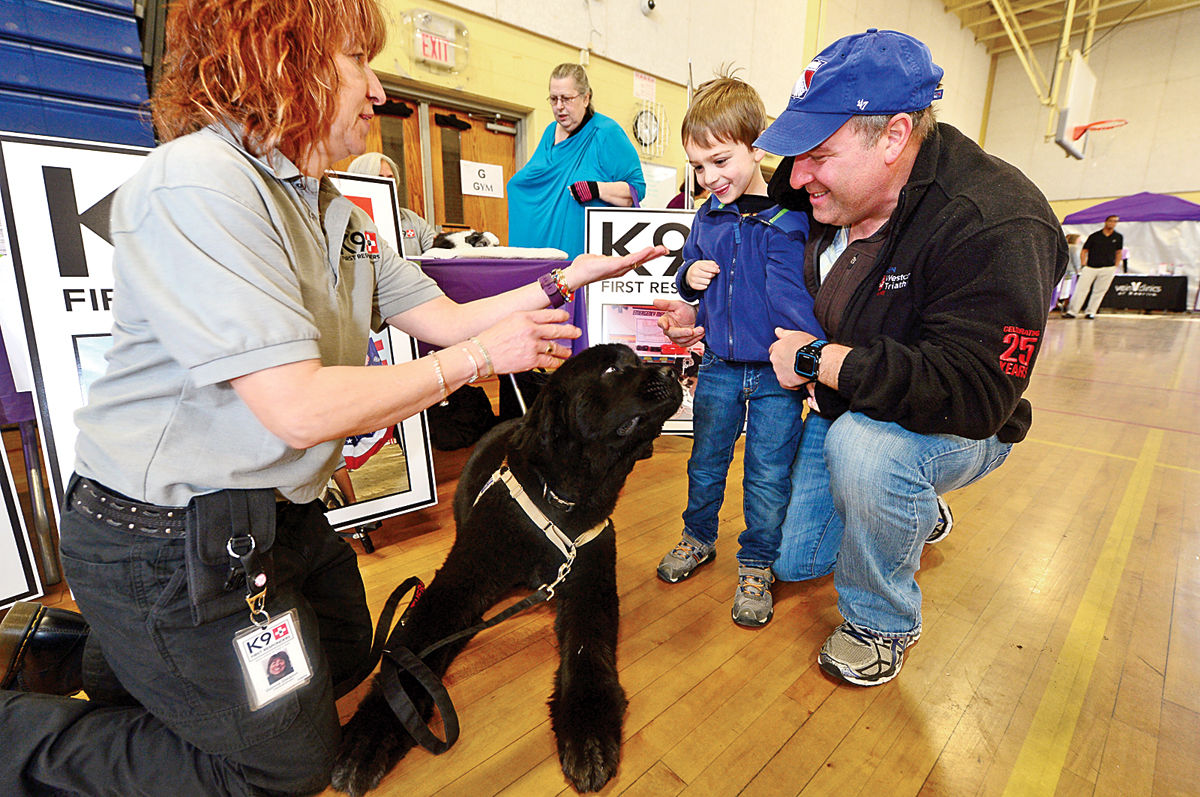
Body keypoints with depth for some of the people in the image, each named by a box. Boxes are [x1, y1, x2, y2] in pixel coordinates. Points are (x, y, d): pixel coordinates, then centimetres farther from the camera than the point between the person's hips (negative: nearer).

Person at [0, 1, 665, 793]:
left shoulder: (337, 215, 6)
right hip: (169, 539, -8)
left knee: (342, 657, 27)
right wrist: (480, 357, -22)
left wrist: (566, 279, 0)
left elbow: (444, 318, 4)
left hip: (281, 512, 9)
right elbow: (300, 409, -30)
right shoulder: (200, 182, -23)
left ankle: (116, 657, 32)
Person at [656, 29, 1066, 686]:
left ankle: (881, 623, -10)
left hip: (955, 429, -6)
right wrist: (705, 315, -5)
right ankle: (912, 510, 37)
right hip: (842, 414, 7)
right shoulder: (827, 199, -8)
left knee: (865, 449, -41)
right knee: (789, 563, 11)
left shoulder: (997, 228, -29)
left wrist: (817, 360, -30)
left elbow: (972, 395, -35)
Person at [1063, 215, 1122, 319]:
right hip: (1090, 267, -2)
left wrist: (1115, 266, 9)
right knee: (1081, 288, -9)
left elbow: (1118, 253, 18)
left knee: (1100, 291, 1)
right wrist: (1083, 265, -4)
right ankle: (1072, 311, -9)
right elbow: (1084, 251, 5)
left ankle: (1090, 312, 5)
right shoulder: (1094, 236, 3)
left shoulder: (1118, 237, 10)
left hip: (1108, 268, 2)